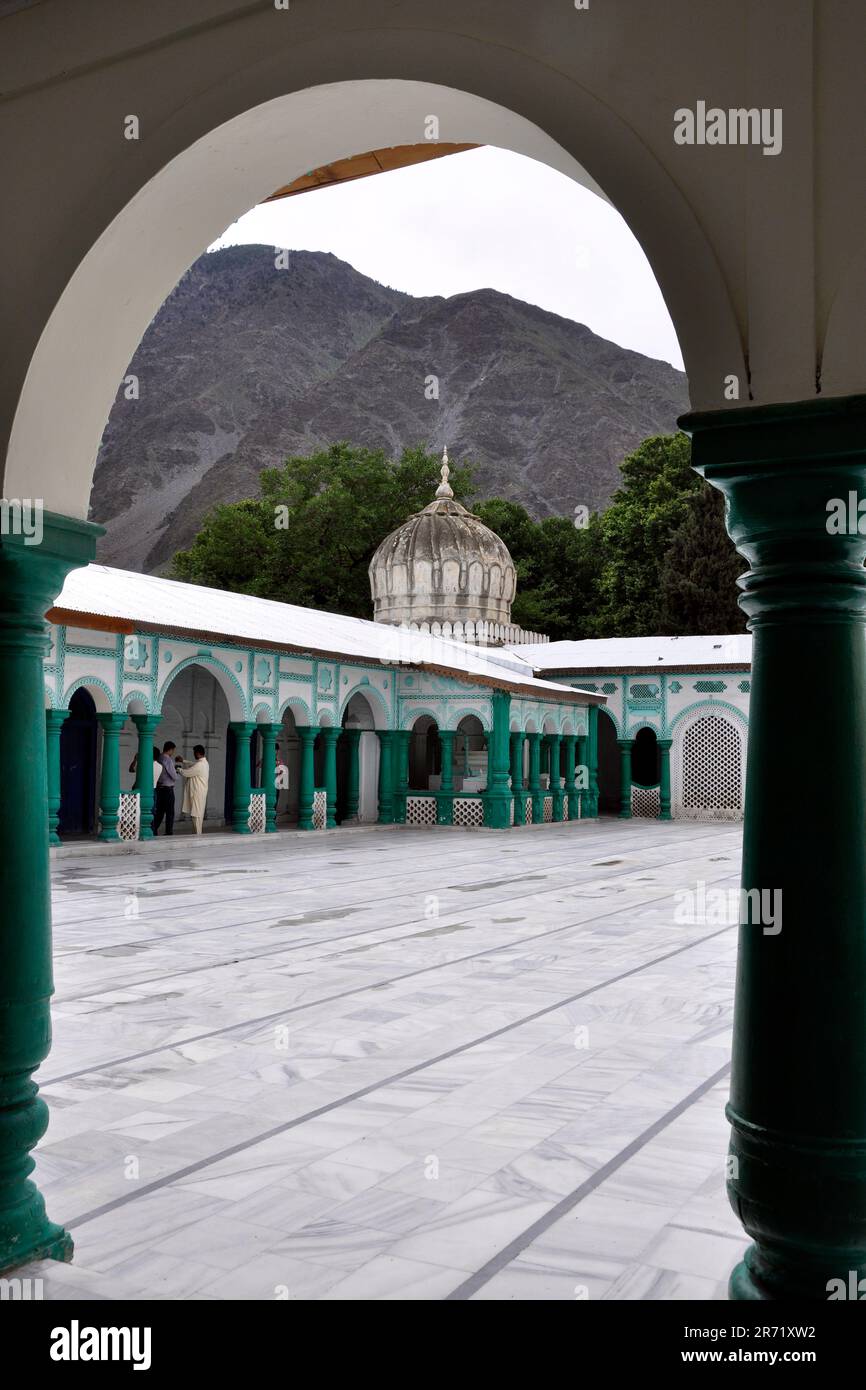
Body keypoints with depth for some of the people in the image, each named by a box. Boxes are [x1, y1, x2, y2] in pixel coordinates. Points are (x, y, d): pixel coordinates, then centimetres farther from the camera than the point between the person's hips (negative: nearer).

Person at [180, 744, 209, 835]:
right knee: (198, 814, 13)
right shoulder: (204, 763, 10)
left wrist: (179, 769, 3)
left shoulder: (199, 765, -21)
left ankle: (198, 834, -2)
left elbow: (185, 773, -16)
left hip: (197, 793, -10)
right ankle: (198, 833, 16)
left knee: (196, 814, -5)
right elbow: (193, 765, 29)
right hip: (199, 792, 10)